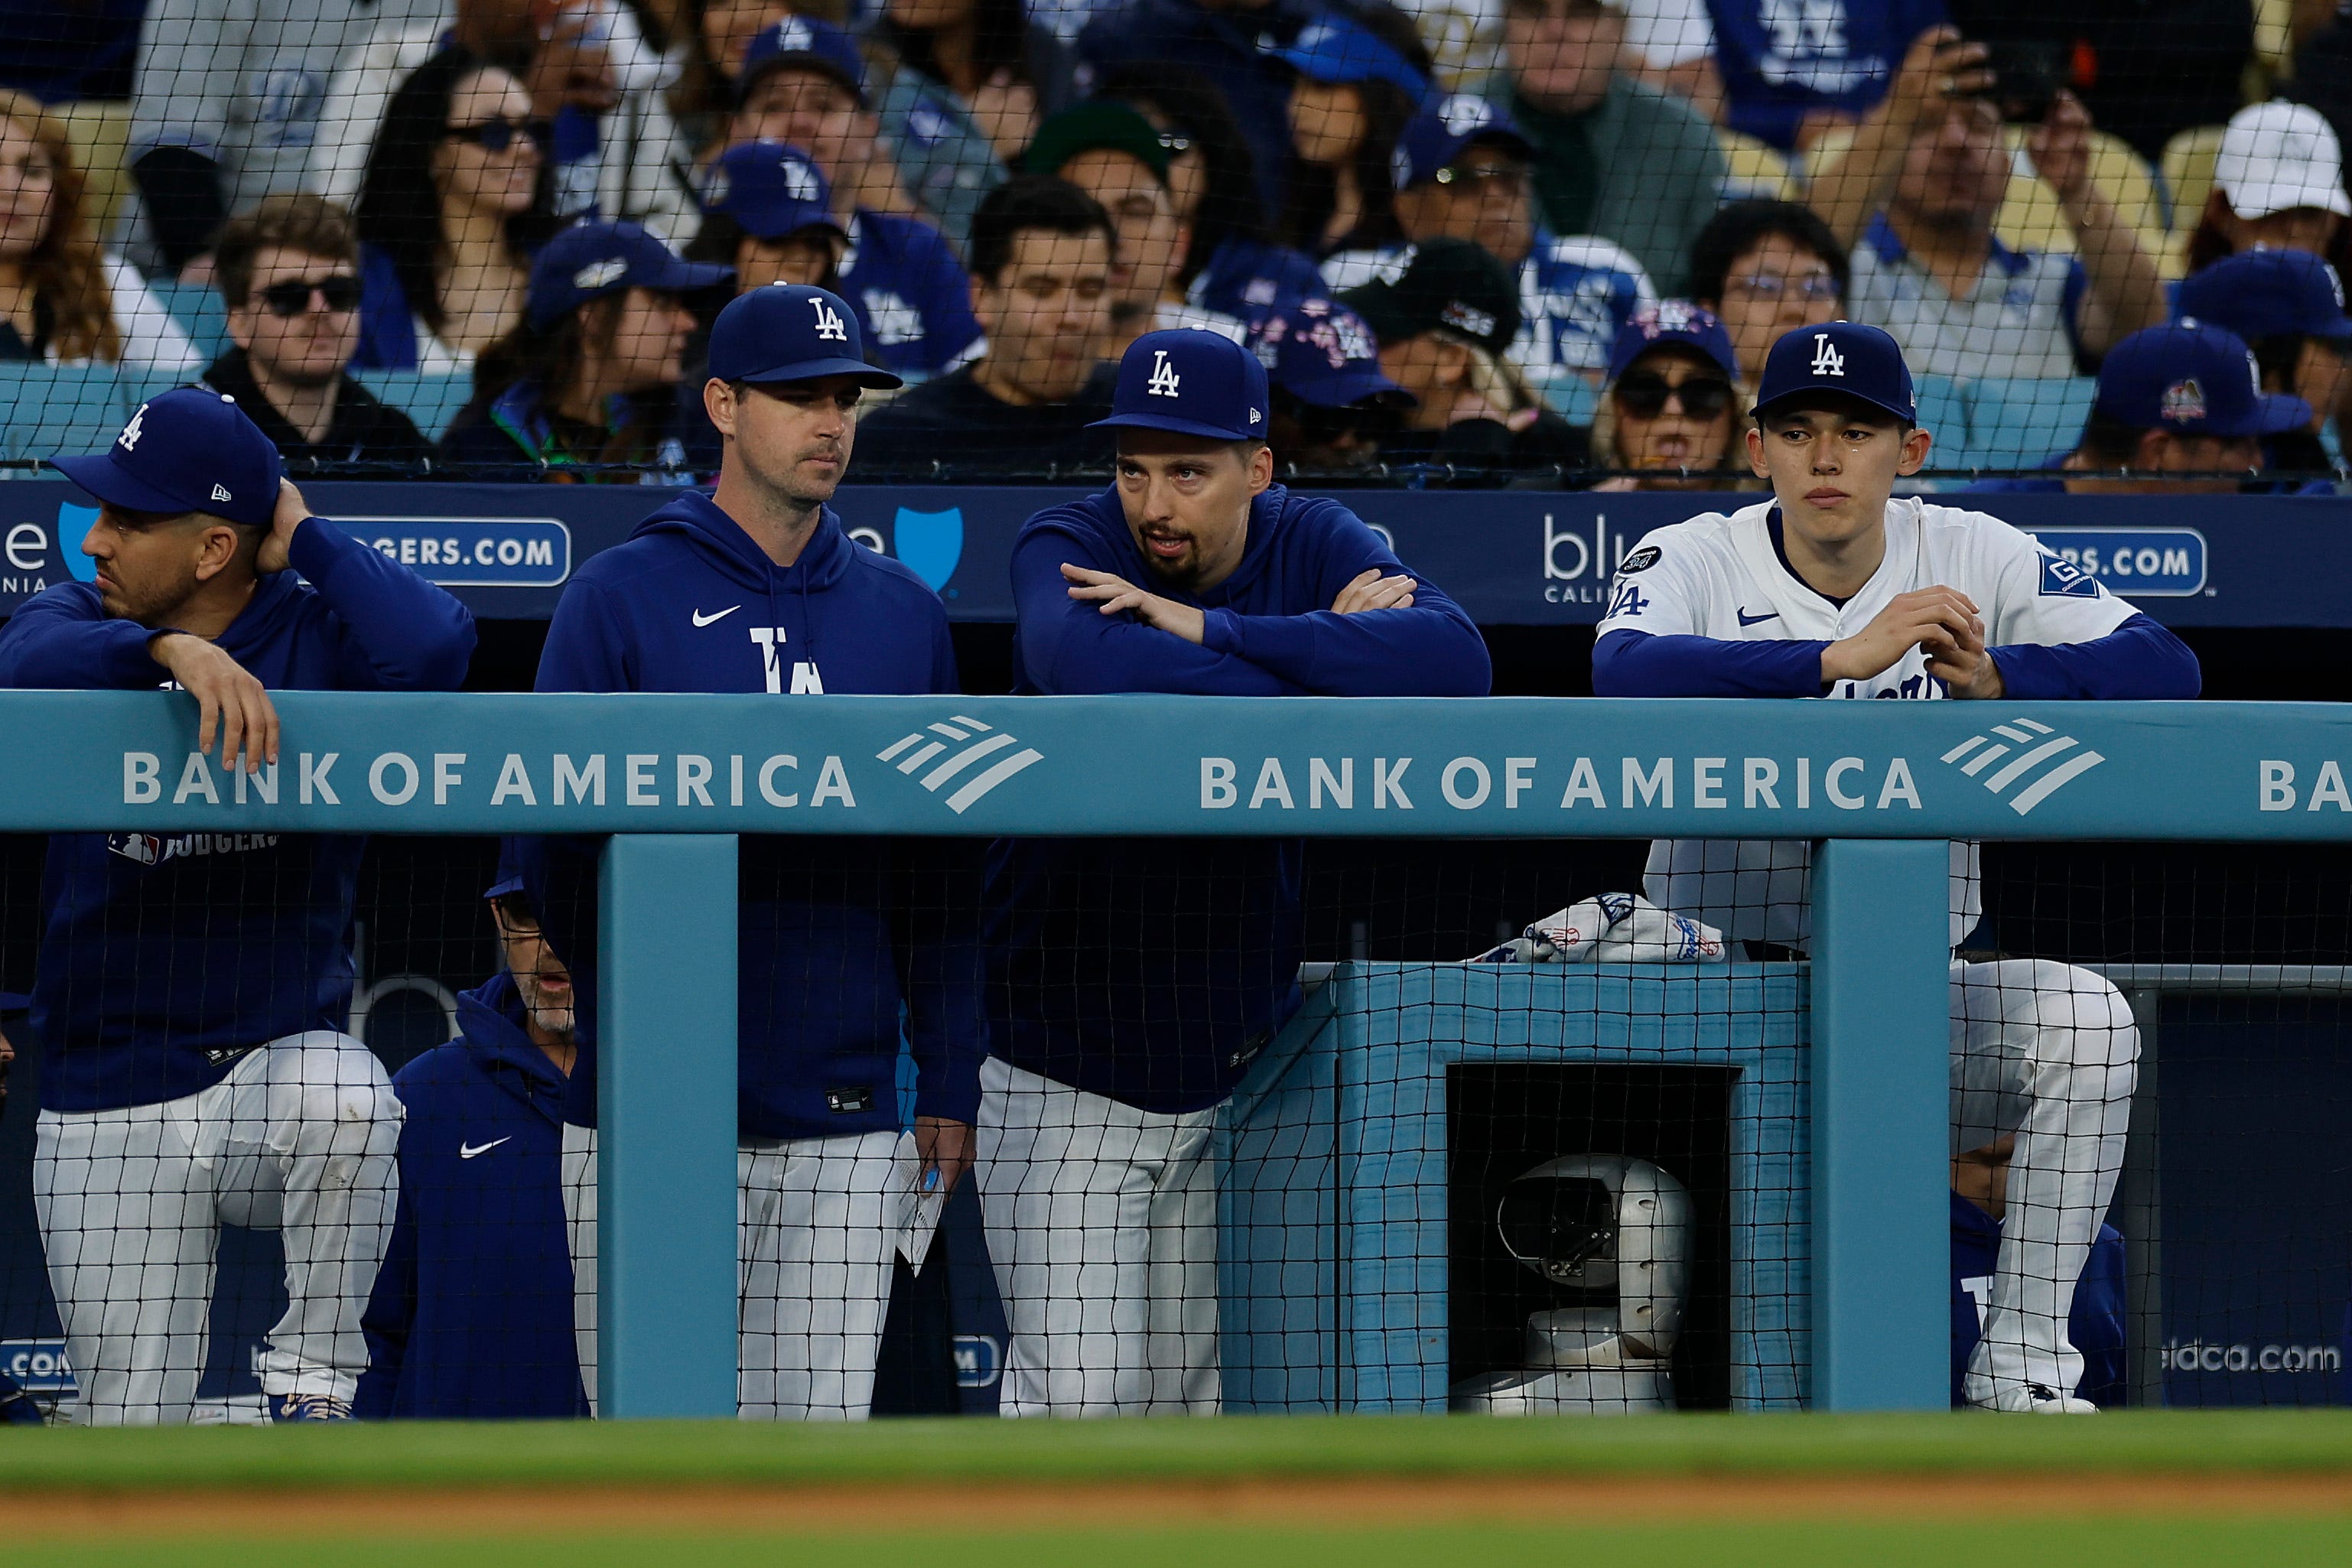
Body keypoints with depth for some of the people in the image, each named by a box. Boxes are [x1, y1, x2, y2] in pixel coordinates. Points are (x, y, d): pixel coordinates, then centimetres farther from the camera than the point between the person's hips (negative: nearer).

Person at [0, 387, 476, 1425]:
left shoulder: (317, 633, -4)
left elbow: (434, 648, -27)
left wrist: (305, 540, -12)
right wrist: (172, 649, -40)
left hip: (280, 1057, -1)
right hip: (108, 1115, 1)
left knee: (346, 1101, -38)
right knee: (130, 1446, -3)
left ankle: (311, 1382, -17)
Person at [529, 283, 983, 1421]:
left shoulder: (903, 613, 13)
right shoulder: (621, 598, 1)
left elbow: (942, 881, 13)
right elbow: (554, 846, -1)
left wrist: (951, 1089, 8)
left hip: (847, 1131, 3)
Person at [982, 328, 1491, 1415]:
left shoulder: (1313, 547, -2)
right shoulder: (1068, 548, -10)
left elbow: (1455, 664, -22)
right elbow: (1089, 665, -35)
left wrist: (1213, 629, -27)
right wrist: (1323, 655, -27)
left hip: (1233, 1069, 3)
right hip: (1067, 1074, -3)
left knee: (1190, 1406, 9)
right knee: (1079, 1405, -11)